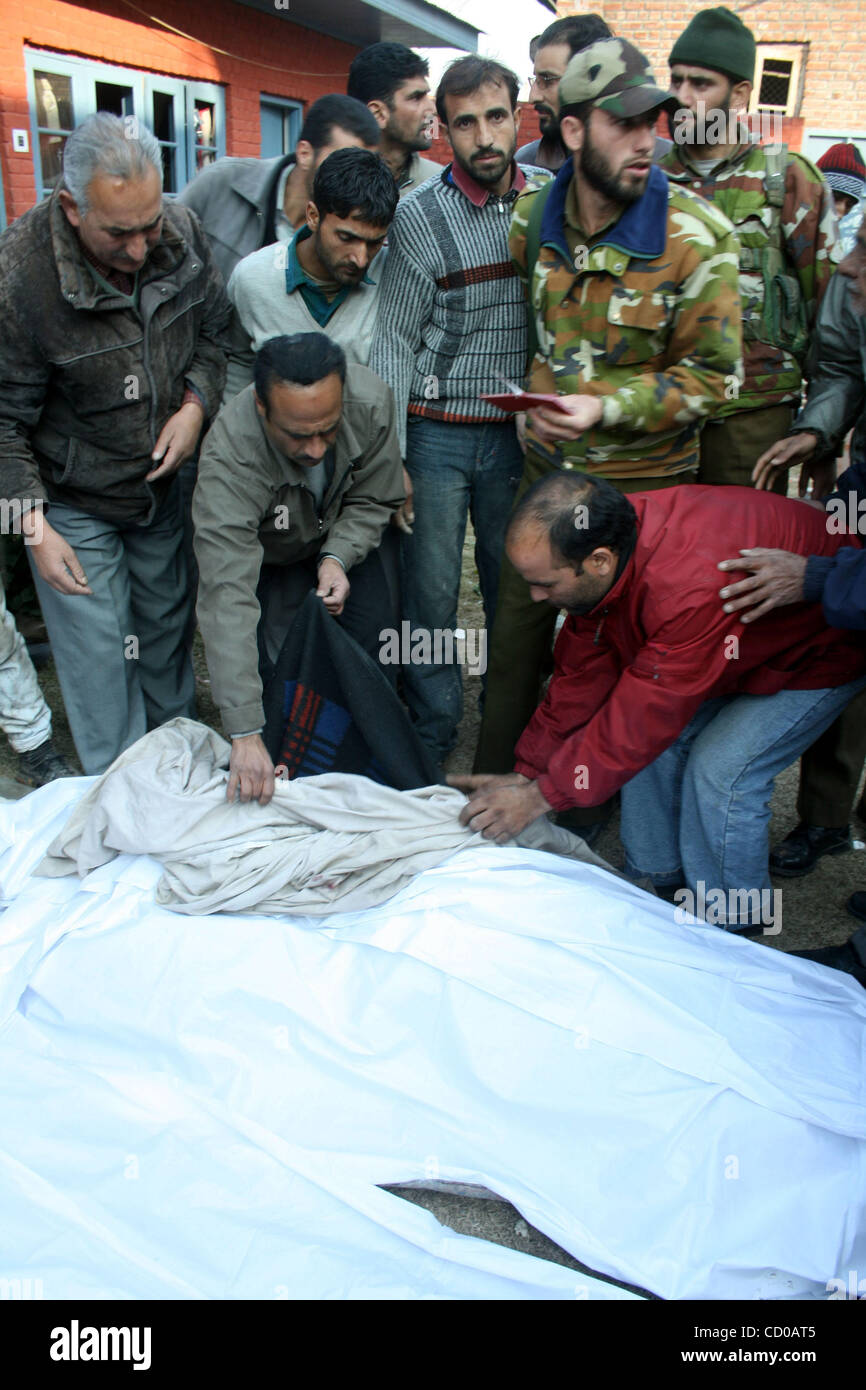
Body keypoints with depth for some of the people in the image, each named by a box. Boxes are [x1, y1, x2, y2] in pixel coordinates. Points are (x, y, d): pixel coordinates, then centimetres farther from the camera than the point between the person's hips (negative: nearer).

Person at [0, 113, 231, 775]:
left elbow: (215, 330, 6)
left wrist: (197, 403, -11)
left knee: (167, 629, 18)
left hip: (161, 483, 5)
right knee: (99, 654, 1)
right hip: (72, 505, -4)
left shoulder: (183, 232, -12)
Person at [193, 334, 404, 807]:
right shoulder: (229, 456, -41)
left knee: (374, 635, -8)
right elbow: (227, 596, -46)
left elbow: (372, 502, -11)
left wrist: (337, 558, -31)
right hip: (268, 552, -3)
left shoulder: (371, 401, -32)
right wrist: (246, 735, -50)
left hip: (345, 538, 3)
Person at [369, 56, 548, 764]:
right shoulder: (421, 217, -5)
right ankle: (434, 737, 19)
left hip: (515, 433, 3)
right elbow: (395, 342, -4)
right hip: (436, 433, -2)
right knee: (431, 591, 2)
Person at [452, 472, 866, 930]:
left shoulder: (696, 587, -45)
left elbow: (646, 711, -37)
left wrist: (542, 795, -31)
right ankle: (657, 884, 19)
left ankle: (730, 927, 6)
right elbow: (581, 676, -10)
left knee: (720, 768, -17)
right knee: (654, 745, -1)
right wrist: (525, 775, -10)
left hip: (825, 648, -7)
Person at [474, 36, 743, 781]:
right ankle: (494, 781, 33)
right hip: (548, 463, 5)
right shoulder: (534, 216, -2)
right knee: (517, 628, 13)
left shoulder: (695, 236, -17)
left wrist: (607, 408, -25)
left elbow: (712, 372, -14)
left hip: (643, 477, -4)